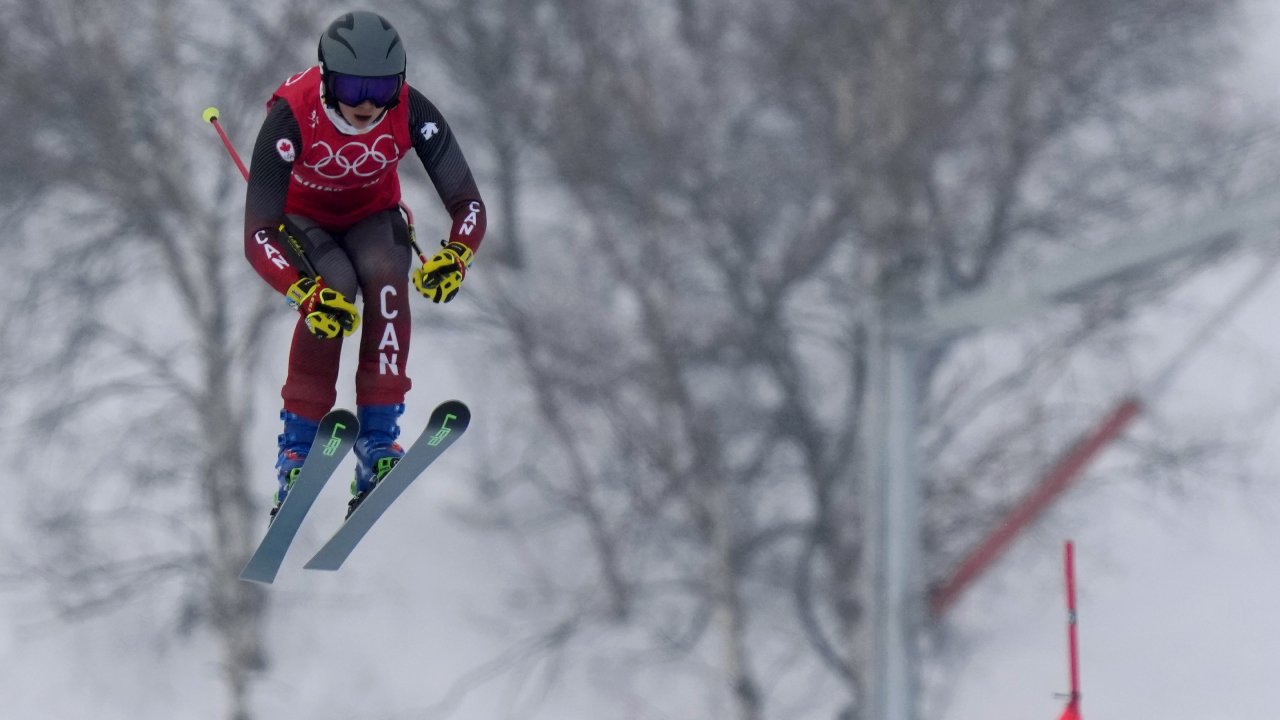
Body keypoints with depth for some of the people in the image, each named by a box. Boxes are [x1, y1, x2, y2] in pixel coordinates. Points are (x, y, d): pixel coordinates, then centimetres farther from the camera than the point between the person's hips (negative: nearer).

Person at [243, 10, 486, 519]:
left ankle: (378, 439, -24)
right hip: (301, 219, -2)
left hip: (372, 217, 2)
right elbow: (257, 237, -35)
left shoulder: (412, 114, -29)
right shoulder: (291, 117, -35)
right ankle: (296, 449, -19)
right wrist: (307, 294, -52)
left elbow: (467, 204, -24)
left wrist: (456, 256, -47)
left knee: (387, 277, -31)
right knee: (333, 291, -31)